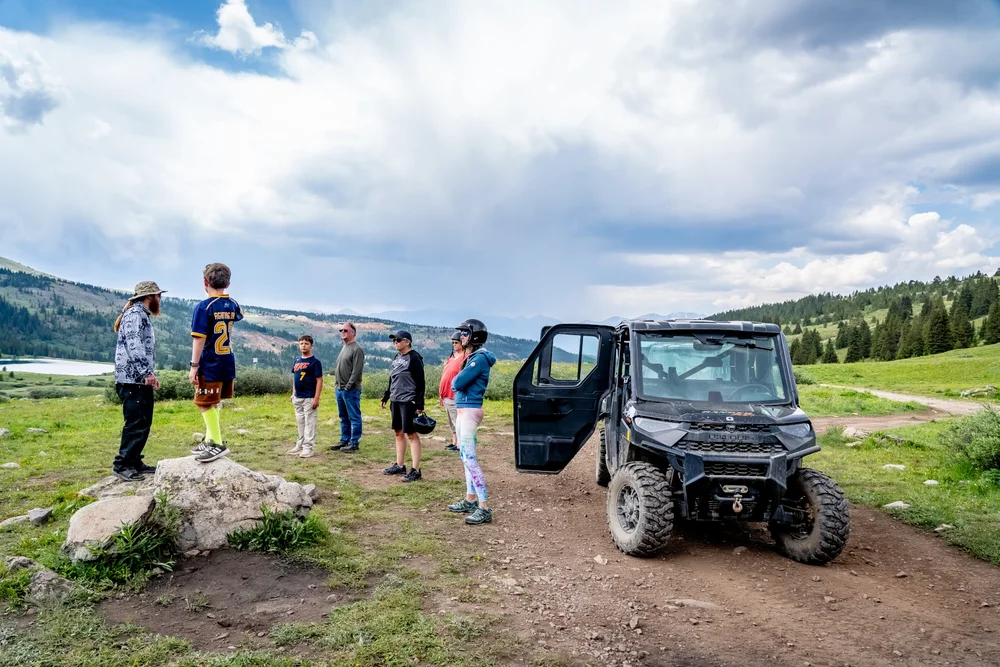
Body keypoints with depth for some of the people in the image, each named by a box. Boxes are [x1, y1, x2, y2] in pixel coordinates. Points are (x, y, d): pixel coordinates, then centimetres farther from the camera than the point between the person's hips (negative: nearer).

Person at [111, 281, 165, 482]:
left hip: (141, 380, 10)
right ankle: (122, 465, -5)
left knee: (143, 423, 12)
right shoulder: (135, 314, -10)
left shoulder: (142, 315, 22)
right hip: (133, 379, -10)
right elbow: (133, 345, -21)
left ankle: (134, 463, 18)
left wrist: (150, 374, 21)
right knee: (135, 424, -10)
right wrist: (148, 372, -24)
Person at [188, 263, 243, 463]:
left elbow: (199, 339, -17)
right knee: (212, 403, 18)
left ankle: (218, 444, -3)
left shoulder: (204, 307, -14)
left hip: (210, 365, -7)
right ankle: (210, 441, 25)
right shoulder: (232, 305, 7)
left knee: (205, 403, -1)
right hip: (228, 364, 7)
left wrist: (194, 366, -13)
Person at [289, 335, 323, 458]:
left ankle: (308, 447, 0)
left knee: (309, 423, -4)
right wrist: (293, 394, 16)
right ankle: (300, 445, 27)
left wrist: (316, 398, -18)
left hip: (309, 398, -7)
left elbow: (319, 380, -12)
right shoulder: (297, 361, 11)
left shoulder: (315, 362, -9)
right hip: (297, 398, 7)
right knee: (300, 423, 16)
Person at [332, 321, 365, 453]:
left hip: (351, 390, -9)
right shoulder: (343, 348, 17)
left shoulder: (357, 349, -11)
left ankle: (354, 443, 3)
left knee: (354, 417, -2)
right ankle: (344, 440, 24)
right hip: (340, 389, 9)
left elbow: (356, 371, -17)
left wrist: (348, 387, -18)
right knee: (343, 417, 16)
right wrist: (338, 385, 13)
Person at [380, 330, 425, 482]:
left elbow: (420, 382, -15)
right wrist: (386, 396, 21)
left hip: (408, 401, -9)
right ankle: (399, 466, 24)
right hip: (396, 400, 9)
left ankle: (415, 470, -2)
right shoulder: (397, 357, 12)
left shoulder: (414, 358, -12)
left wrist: (420, 404, -19)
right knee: (398, 433, 14)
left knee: (411, 434, -6)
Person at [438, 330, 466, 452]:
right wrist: (441, 395, 20)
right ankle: (454, 442, 20)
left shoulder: (465, 357, -10)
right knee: (452, 422, 13)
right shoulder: (451, 357, 17)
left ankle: (459, 444, -2)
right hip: (446, 396, 9)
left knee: (457, 422, -6)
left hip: (455, 396, -9)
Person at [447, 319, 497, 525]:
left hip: (470, 411, -10)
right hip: (462, 411, 10)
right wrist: (458, 381, -4)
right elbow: (456, 383, 16)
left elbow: (457, 383, -21)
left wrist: (456, 380, -1)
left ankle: (484, 508, -12)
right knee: (466, 457, 15)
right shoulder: (470, 357, 16)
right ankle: (470, 500, 24)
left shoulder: (479, 357, -15)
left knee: (470, 458, -12)